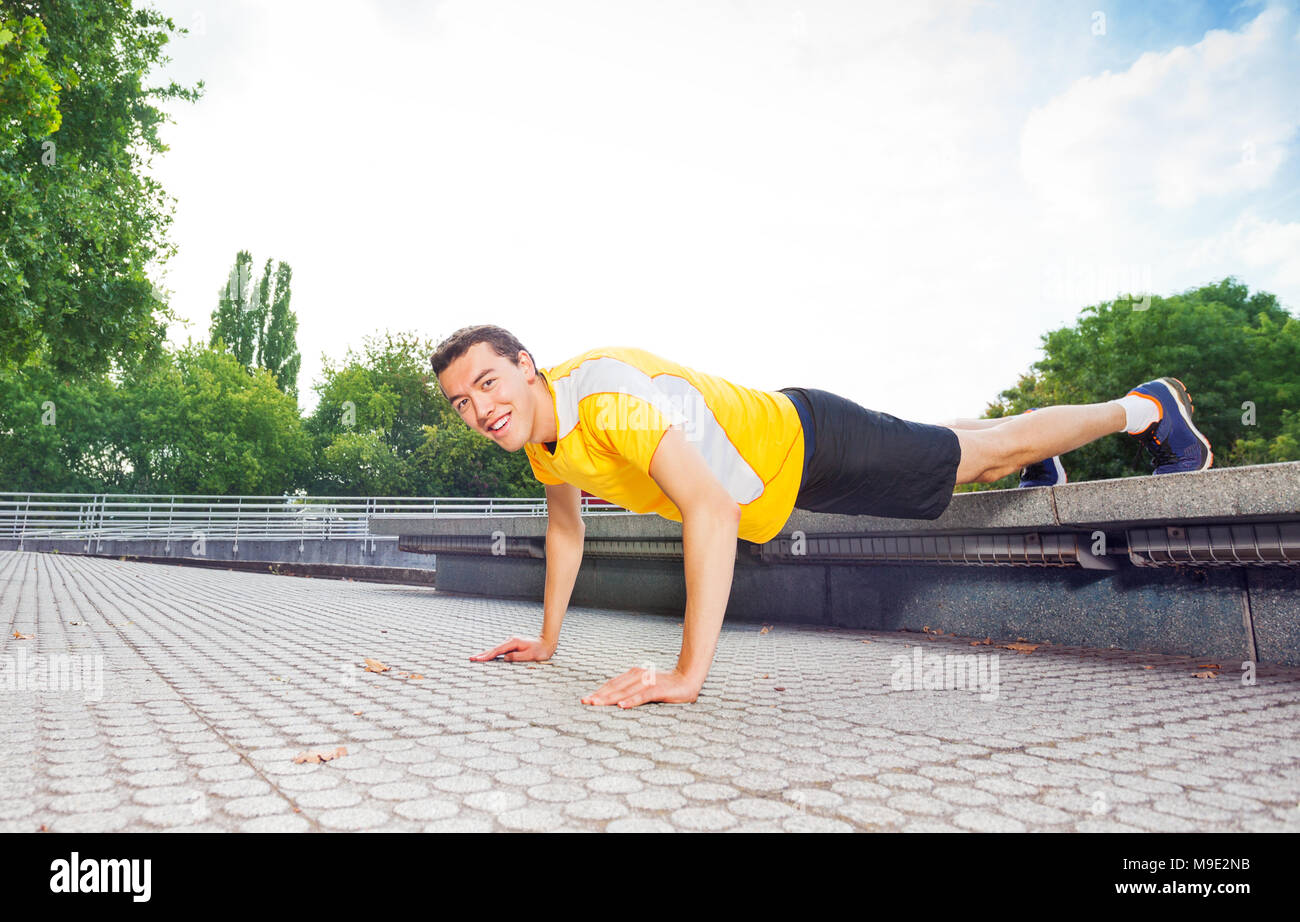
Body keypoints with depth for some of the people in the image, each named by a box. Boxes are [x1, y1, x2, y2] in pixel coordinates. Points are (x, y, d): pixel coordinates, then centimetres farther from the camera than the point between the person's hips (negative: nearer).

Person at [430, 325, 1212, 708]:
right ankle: (1013, 443, 61)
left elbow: (712, 508, -47)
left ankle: (1149, 408, 36)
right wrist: (548, 638, 11)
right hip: (781, 476, 7)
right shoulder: (538, 430, -8)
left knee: (989, 457, 12)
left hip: (807, 444, -7)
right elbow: (566, 525, 9)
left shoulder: (603, 399, -37)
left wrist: (689, 674, -48)